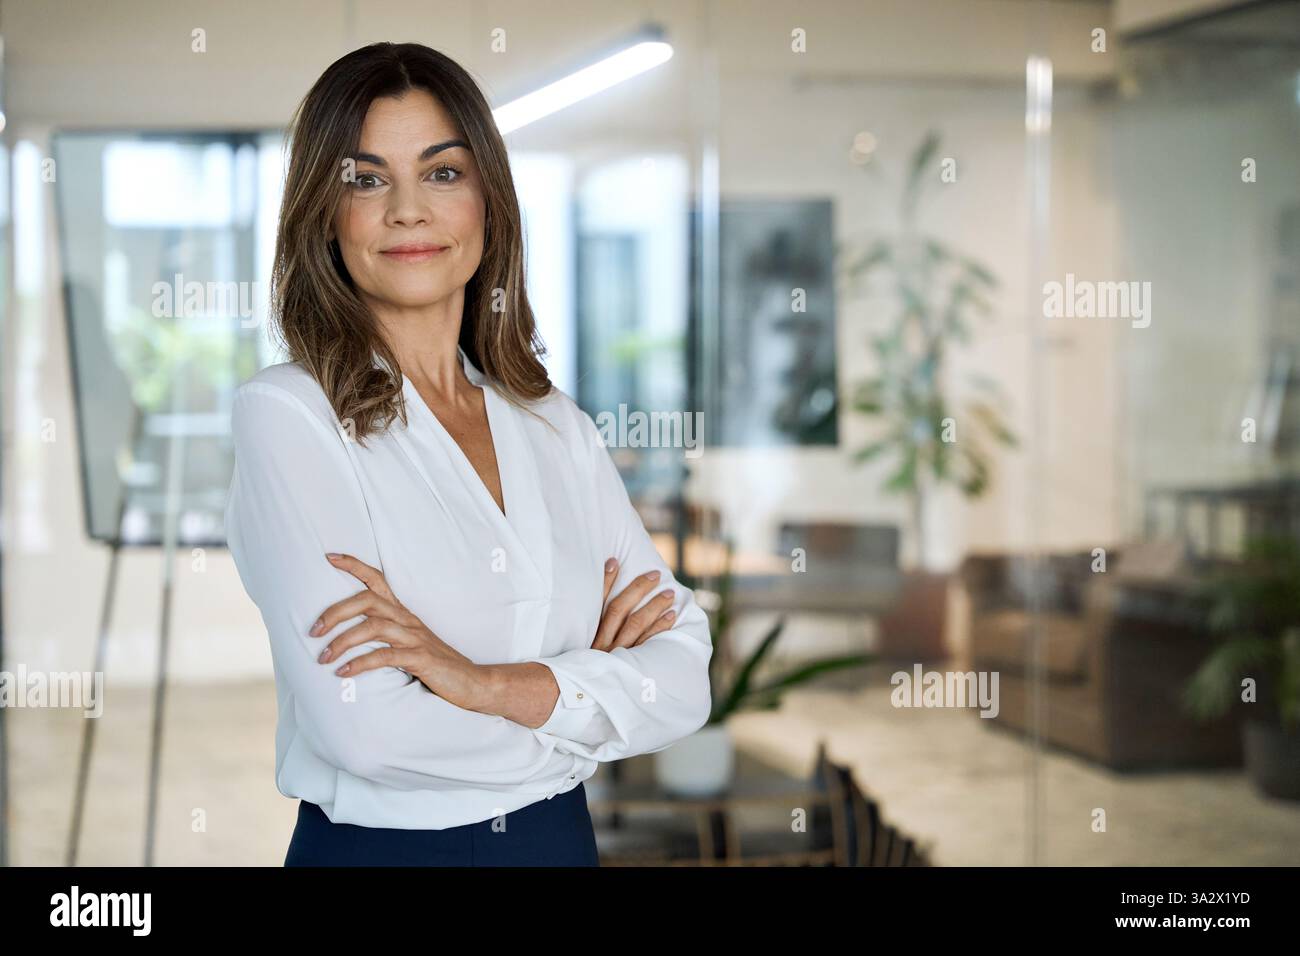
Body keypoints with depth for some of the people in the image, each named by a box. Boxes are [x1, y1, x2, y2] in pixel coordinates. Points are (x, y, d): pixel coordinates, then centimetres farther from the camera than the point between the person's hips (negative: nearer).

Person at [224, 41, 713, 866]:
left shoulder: (558, 427, 3)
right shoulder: (286, 415, -12)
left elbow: (686, 680, -6)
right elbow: (365, 730, -22)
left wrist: (492, 683, -21)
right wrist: (593, 678, -9)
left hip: (560, 837, 4)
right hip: (374, 843, -4)